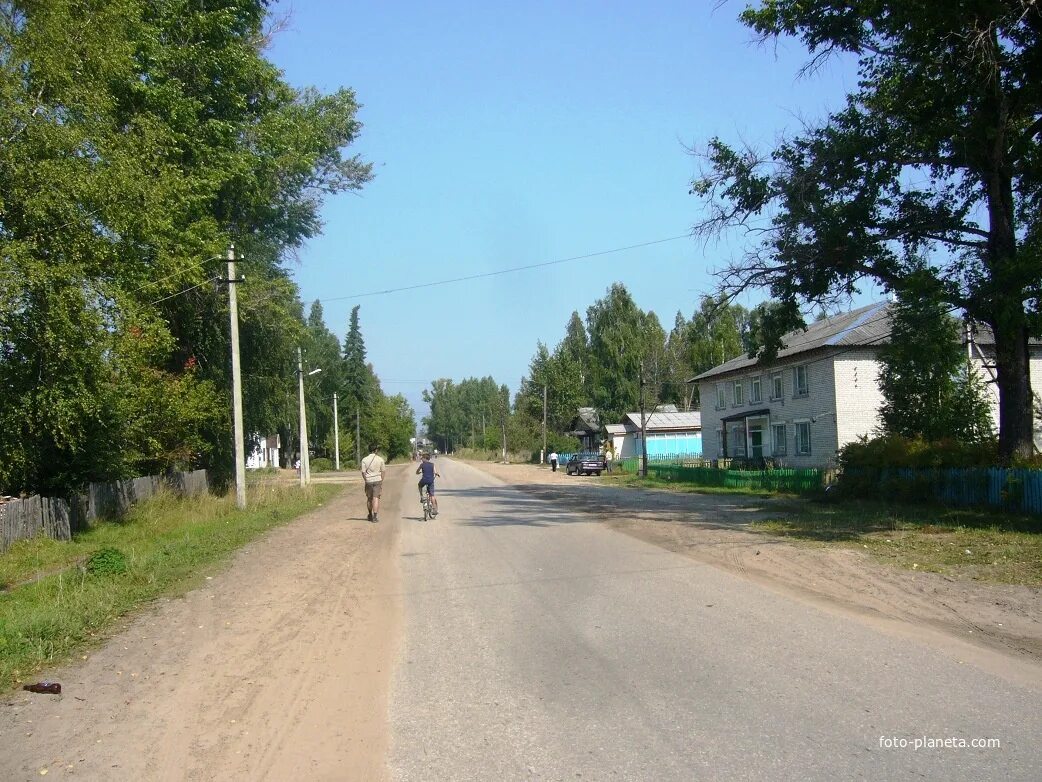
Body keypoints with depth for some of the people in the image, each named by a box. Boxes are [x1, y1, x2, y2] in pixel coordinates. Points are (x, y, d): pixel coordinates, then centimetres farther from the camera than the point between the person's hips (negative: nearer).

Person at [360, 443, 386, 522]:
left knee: (369, 498, 15)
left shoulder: (364, 460, -2)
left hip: (368, 481, 1)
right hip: (377, 480, -1)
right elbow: (382, 472, 1)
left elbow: (363, 472, -4)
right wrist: (382, 482, 9)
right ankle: (375, 516, -12)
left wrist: (366, 480, 8)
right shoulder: (380, 459, -1)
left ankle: (370, 515, 29)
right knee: (376, 498, -3)